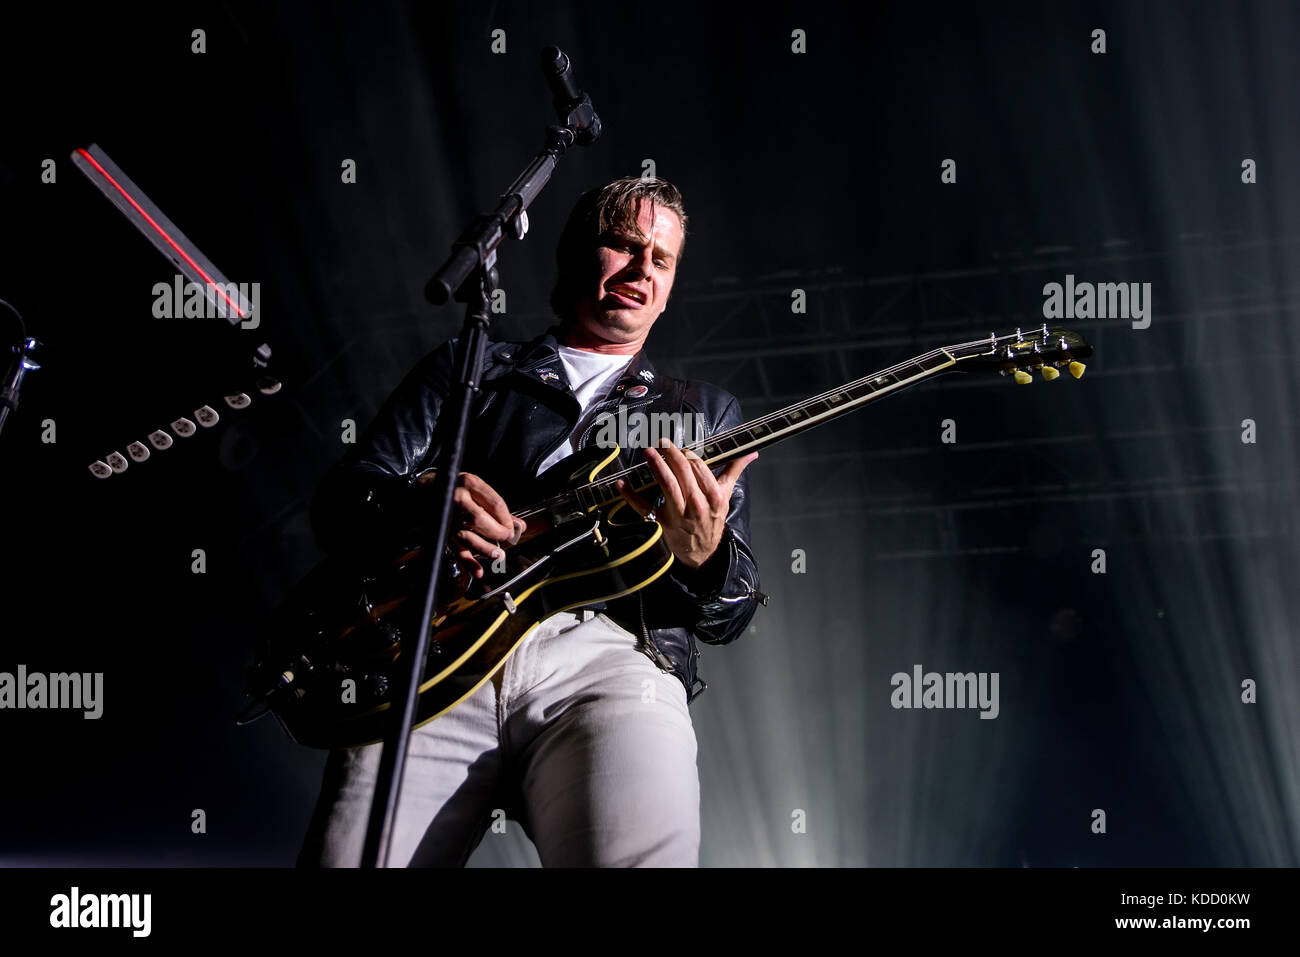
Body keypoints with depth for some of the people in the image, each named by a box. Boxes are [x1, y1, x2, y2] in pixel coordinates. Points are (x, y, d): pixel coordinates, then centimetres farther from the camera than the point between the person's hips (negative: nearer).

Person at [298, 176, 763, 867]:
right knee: (353, 858, -28)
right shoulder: (464, 371, 26)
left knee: (642, 853, -35)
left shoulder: (704, 413, 29)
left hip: (606, 652, 0)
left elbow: (732, 615, 20)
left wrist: (702, 557, -6)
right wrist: (422, 507, -8)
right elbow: (337, 501, 16)